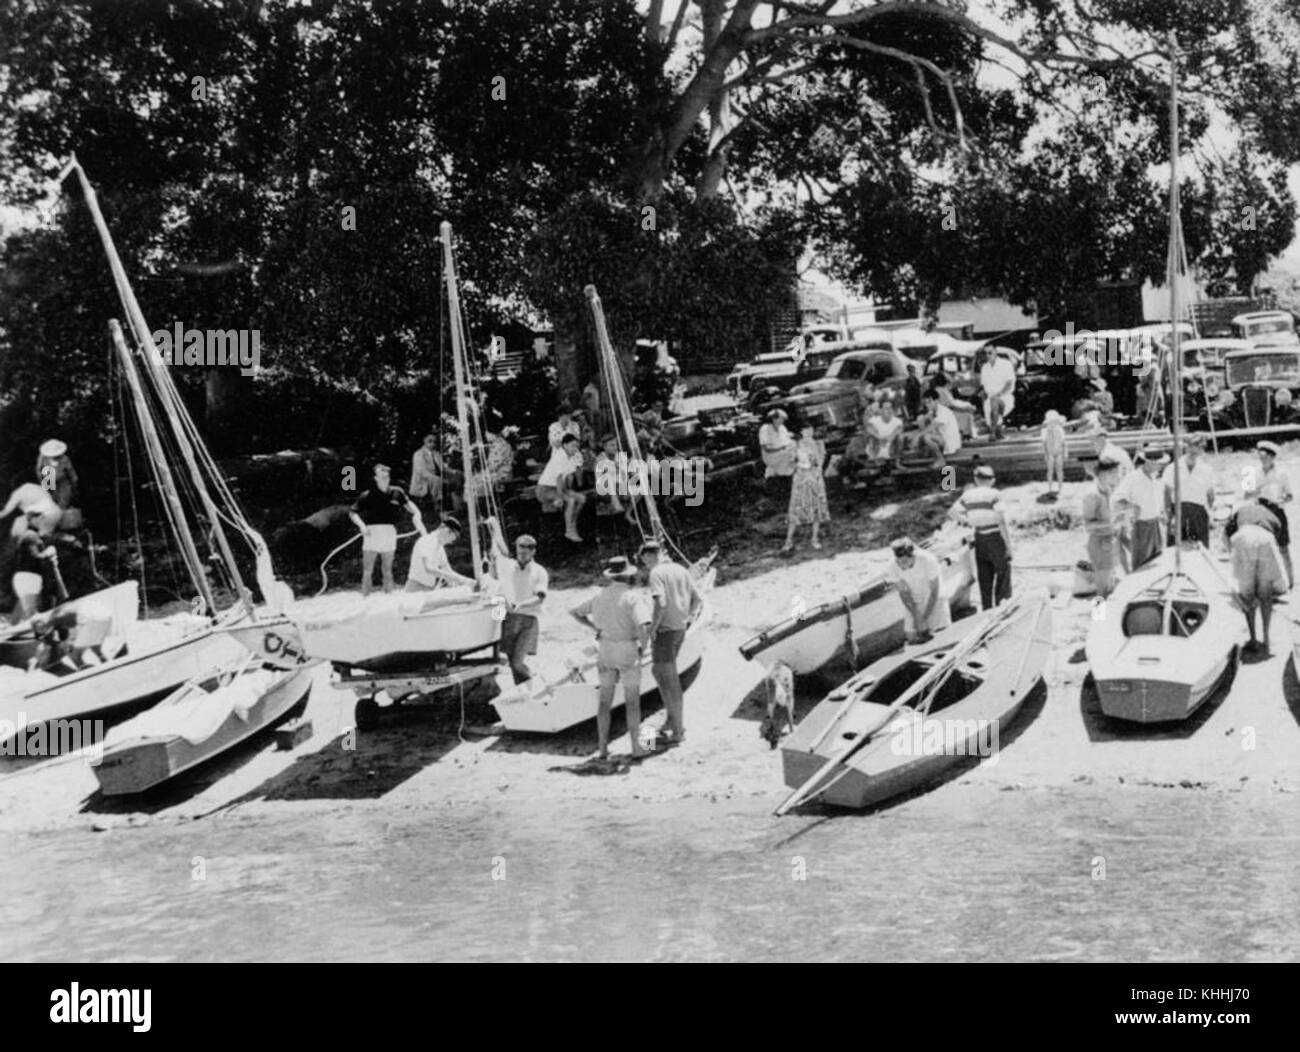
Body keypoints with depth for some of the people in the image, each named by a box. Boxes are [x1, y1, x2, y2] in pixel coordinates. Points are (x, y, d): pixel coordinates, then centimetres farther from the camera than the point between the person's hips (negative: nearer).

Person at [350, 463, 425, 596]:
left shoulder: (397, 493, 4)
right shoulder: (368, 495, -2)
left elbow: (414, 511, 8)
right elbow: (352, 513, 7)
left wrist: (423, 531, -2)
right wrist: (361, 525, -11)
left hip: (389, 534, 2)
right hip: (371, 533, -2)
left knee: (387, 571, 10)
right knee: (367, 571, -1)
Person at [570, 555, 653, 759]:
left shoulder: (601, 595, 3)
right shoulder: (634, 597, -15)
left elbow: (575, 612, 14)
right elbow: (643, 626, -29)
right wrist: (643, 647, -11)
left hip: (605, 650, 4)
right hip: (628, 651, -4)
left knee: (605, 700, 11)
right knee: (633, 700, 6)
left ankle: (603, 747, 12)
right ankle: (636, 747, 7)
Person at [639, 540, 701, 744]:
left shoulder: (657, 573, -15)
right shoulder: (681, 570, 9)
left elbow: (660, 603, -26)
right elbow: (697, 599, 9)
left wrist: (653, 627, -15)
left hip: (665, 630, -8)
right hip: (680, 629, 8)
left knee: (669, 681, 1)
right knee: (657, 670, 23)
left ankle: (678, 731, 6)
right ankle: (673, 718, 23)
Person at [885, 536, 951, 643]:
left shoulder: (928, 560, -32)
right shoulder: (893, 567, -25)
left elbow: (934, 592, -20)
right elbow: (903, 593, -11)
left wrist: (925, 617, -18)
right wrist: (916, 617, -15)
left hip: (931, 597, -2)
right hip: (913, 602, 2)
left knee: (940, 629, -14)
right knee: (912, 636, -7)